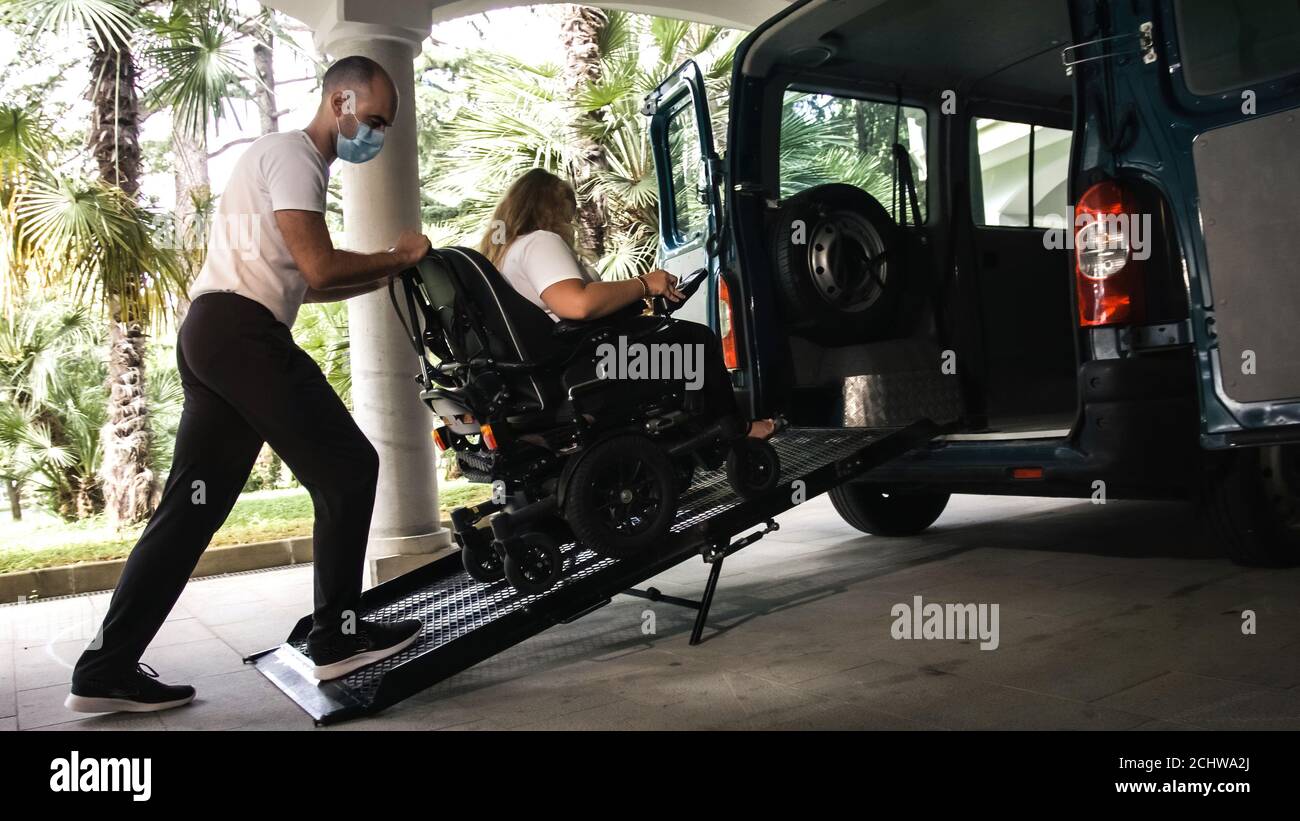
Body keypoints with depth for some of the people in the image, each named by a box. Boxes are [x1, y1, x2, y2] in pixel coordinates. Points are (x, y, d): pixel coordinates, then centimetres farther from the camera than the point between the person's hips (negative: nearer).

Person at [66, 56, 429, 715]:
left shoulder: (293, 161, 28)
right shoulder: (292, 153, -4)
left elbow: (298, 282, 24)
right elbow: (320, 269, -15)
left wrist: (387, 275, 16)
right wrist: (395, 257, 0)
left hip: (214, 337, 10)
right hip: (241, 331, -10)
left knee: (192, 504, 7)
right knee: (348, 468, -6)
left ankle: (105, 670, 10)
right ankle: (337, 636, 2)